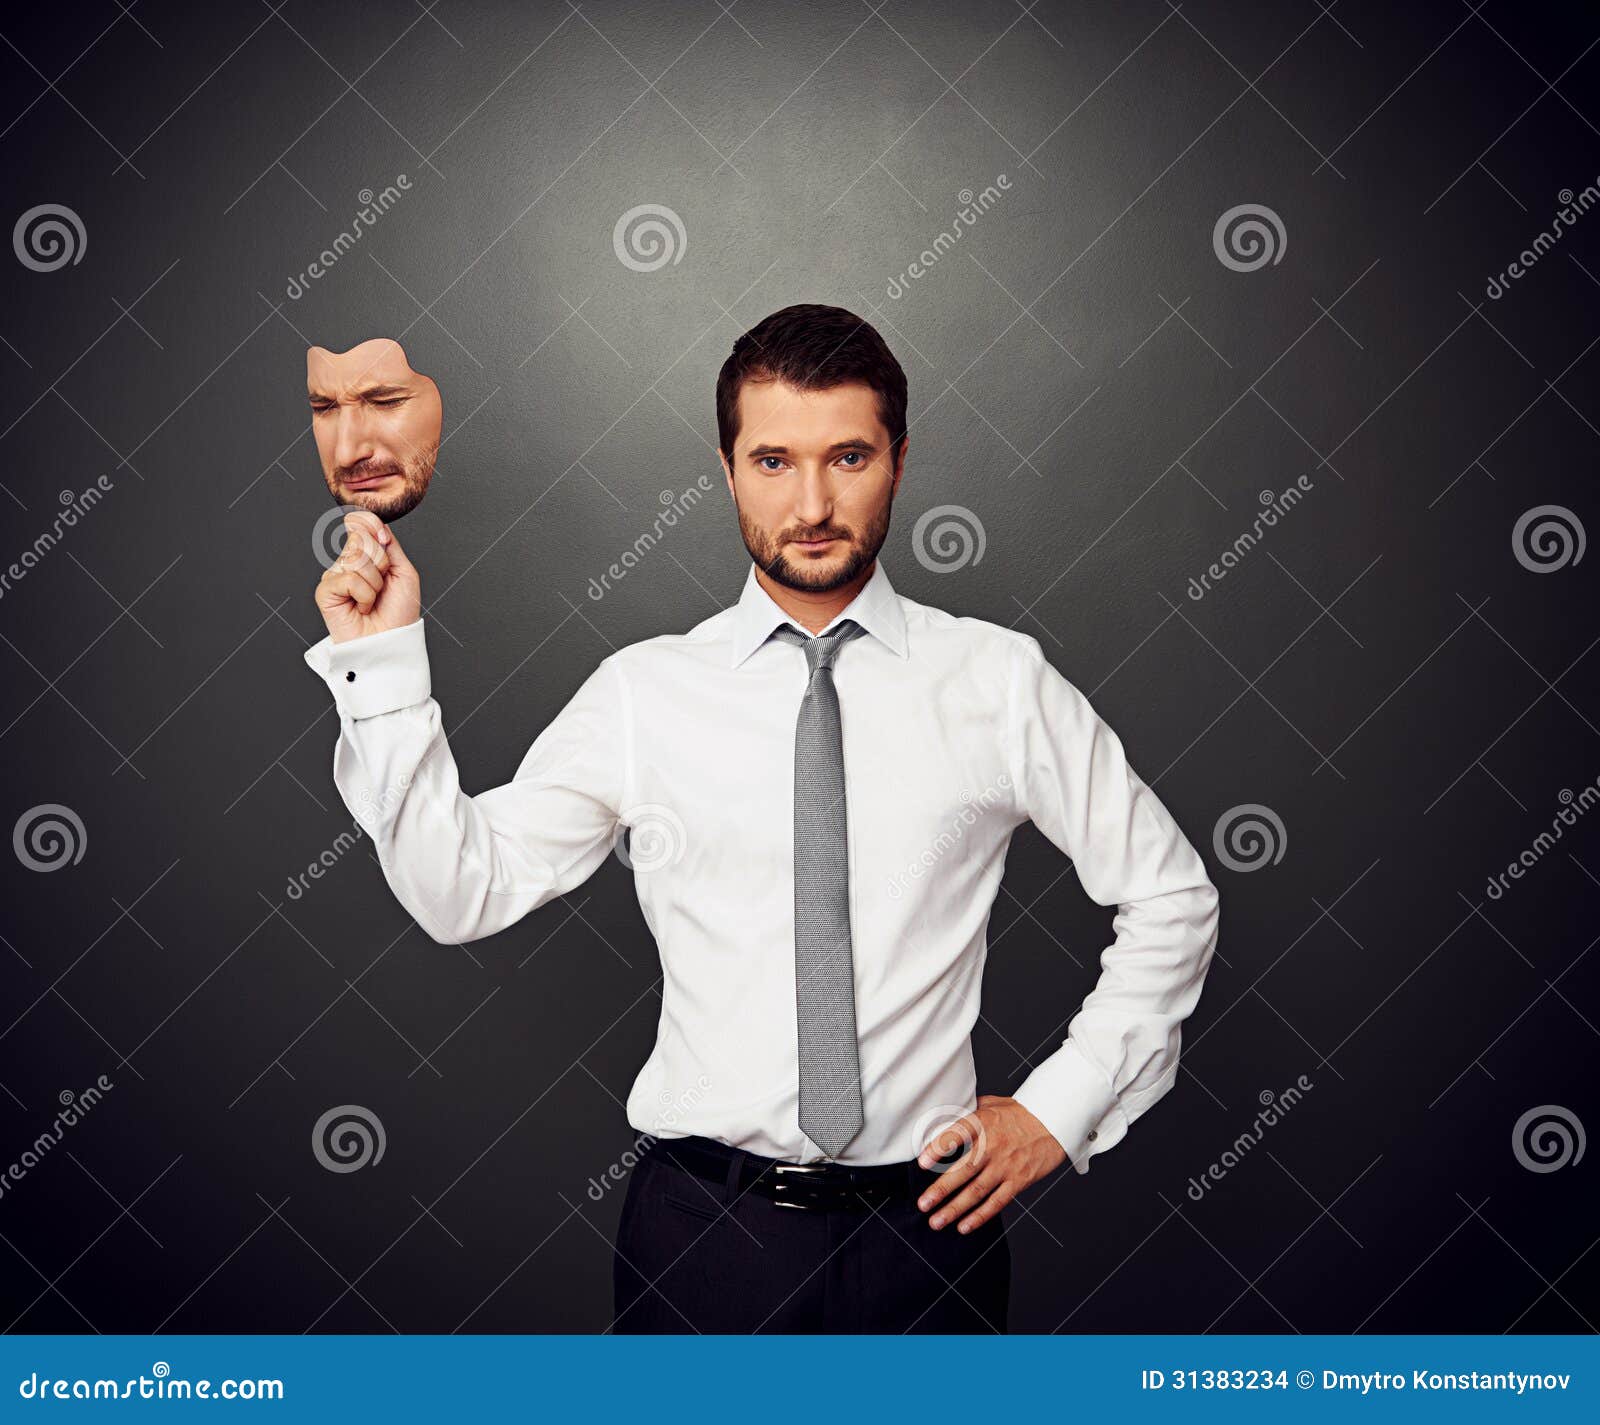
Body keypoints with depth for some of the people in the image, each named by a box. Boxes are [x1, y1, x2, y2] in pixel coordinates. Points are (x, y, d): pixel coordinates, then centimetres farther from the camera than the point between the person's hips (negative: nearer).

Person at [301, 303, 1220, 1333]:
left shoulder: (999, 681, -1)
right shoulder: (642, 692, -1)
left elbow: (1172, 899, 7)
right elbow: (462, 890, -4)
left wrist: (1063, 1106, 1)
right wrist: (383, 664, -10)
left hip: (926, 1220, 1)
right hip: (702, 1231, 0)